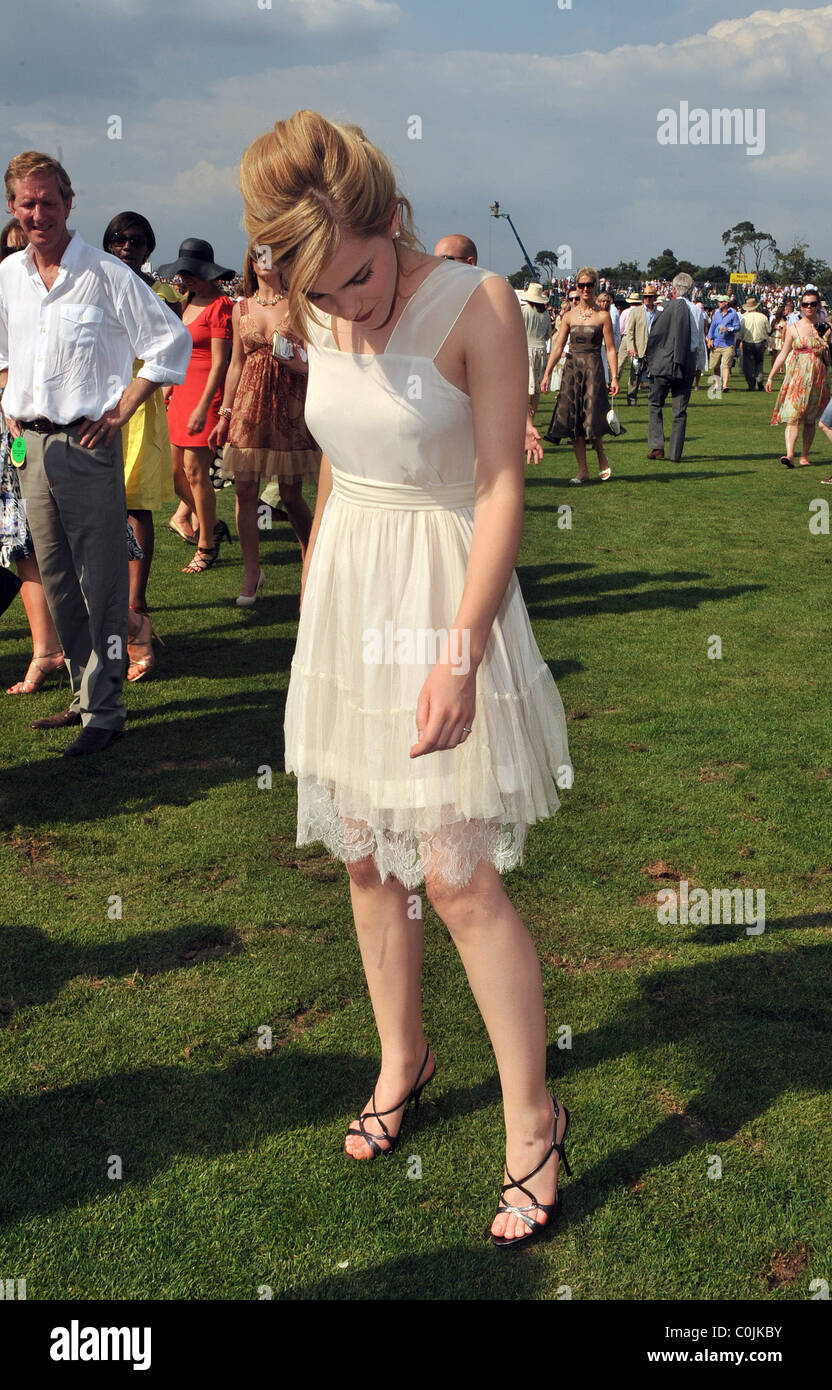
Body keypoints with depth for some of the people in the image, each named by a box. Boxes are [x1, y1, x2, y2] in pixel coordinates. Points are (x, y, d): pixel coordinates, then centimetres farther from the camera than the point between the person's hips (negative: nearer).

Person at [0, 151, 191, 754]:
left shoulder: (106, 274, -9)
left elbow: (173, 342, -8)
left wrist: (120, 411, -10)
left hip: (87, 444, -6)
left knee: (101, 584, -3)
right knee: (57, 579, 13)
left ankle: (104, 710, 3)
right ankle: (85, 693, 25)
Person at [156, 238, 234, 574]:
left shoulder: (219, 306, -11)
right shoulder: (188, 302, 15)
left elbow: (219, 363, -16)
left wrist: (203, 407, -20)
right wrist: (170, 387, 18)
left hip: (205, 392, -8)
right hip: (181, 389, 8)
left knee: (195, 470, -7)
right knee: (174, 467, 8)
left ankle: (206, 545, 5)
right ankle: (209, 524, 26)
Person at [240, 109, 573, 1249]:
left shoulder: (479, 305, -15)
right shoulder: (323, 323, 3)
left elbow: (503, 483, -18)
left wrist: (461, 650, -27)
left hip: (446, 597, -6)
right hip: (347, 596, 6)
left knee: (460, 877, -7)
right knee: (366, 855, 12)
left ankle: (533, 1119, 9)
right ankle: (403, 1057, 32)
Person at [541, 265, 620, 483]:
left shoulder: (602, 316, 0)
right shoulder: (570, 316, 9)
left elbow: (611, 349, -2)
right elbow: (558, 346, 8)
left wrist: (614, 377, -10)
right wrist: (547, 374, 1)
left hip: (593, 369, -4)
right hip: (572, 369, 4)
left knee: (591, 419, -11)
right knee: (573, 421, 1)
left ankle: (602, 459, 16)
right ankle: (582, 471, 8)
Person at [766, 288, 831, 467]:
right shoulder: (793, 328, 6)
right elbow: (783, 354, 9)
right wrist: (771, 376, 6)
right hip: (797, 377, -1)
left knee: (810, 420, 5)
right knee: (792, 416, -15)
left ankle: (804, 456, 13)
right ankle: (790, 455, -25)